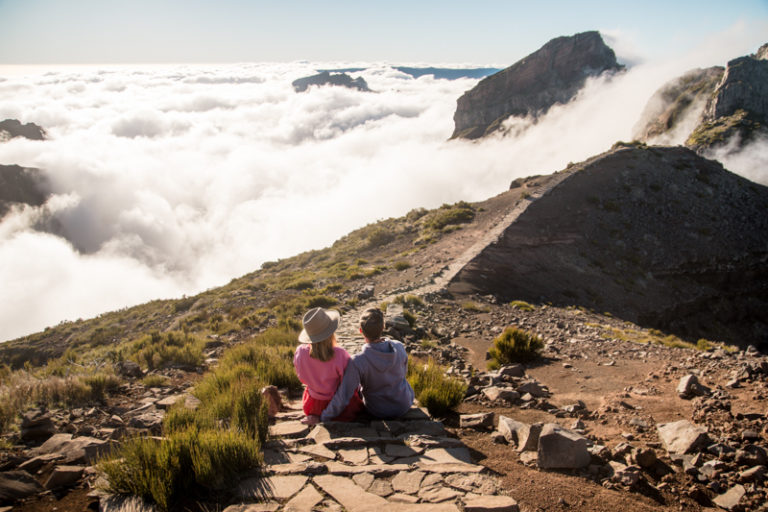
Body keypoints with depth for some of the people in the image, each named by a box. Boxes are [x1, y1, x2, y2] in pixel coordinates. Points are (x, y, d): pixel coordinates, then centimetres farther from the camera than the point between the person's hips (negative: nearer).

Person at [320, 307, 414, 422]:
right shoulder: (399, 347, -23)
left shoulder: (357, 362, -34)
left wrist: (322, 418, -16)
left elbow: (342, 398, -30)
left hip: (378, 411, -1)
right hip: (404, 404, 2)